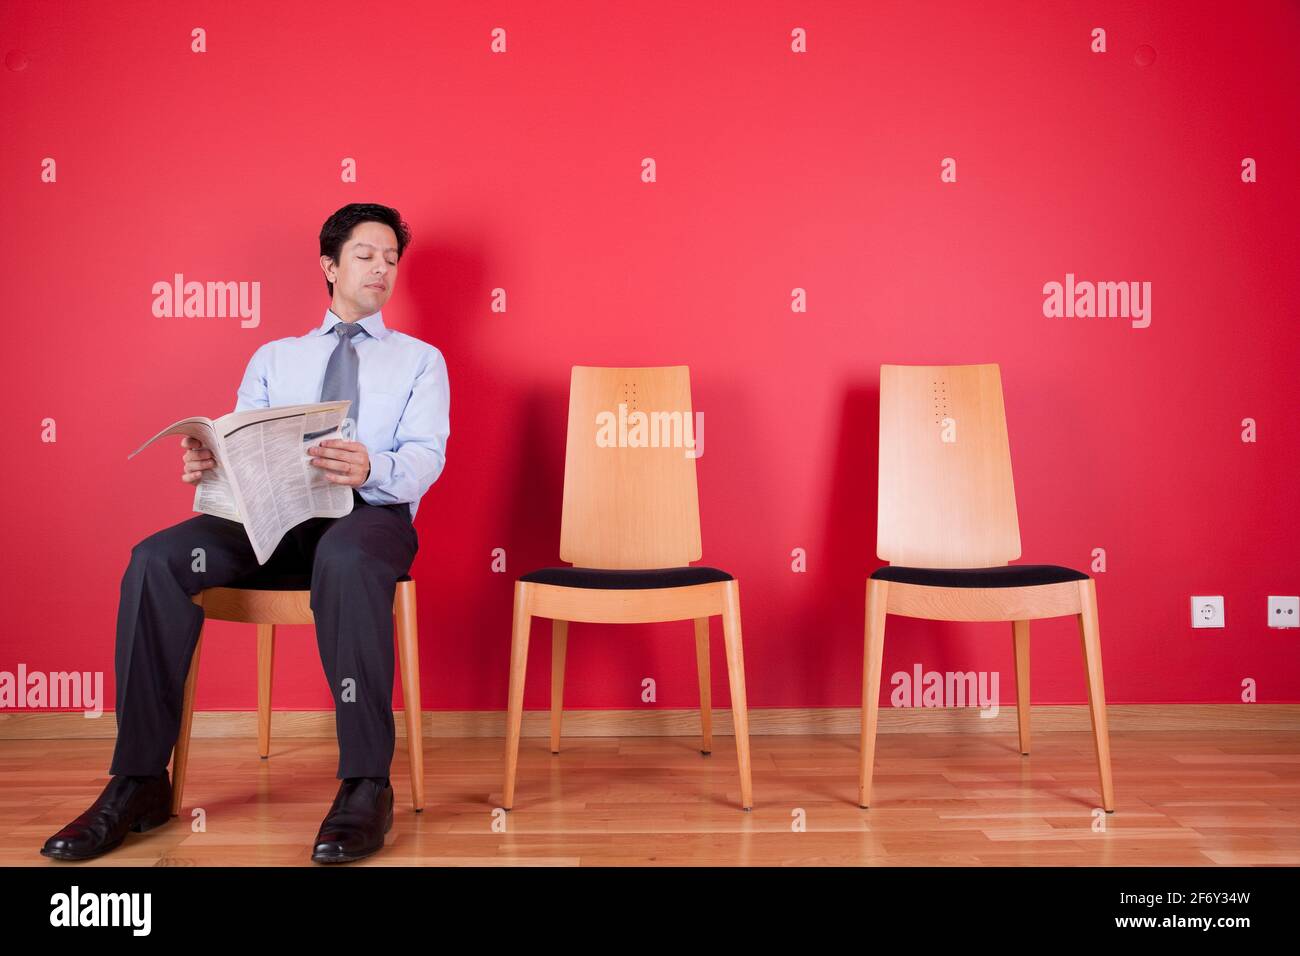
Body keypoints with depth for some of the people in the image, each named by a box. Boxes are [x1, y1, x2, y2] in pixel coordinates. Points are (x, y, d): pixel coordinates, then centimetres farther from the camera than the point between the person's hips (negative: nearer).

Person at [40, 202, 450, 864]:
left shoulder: (420, 360, 18)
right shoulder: (274, 358, 27)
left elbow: (425, 459, 1)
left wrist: (371, 470, -24)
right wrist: (206, 464, -12)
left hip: (371, 514, -3)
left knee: (344, 557, -41)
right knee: (156, 558, -25)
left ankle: (366, 786, -35)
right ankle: (139, 782, -18)